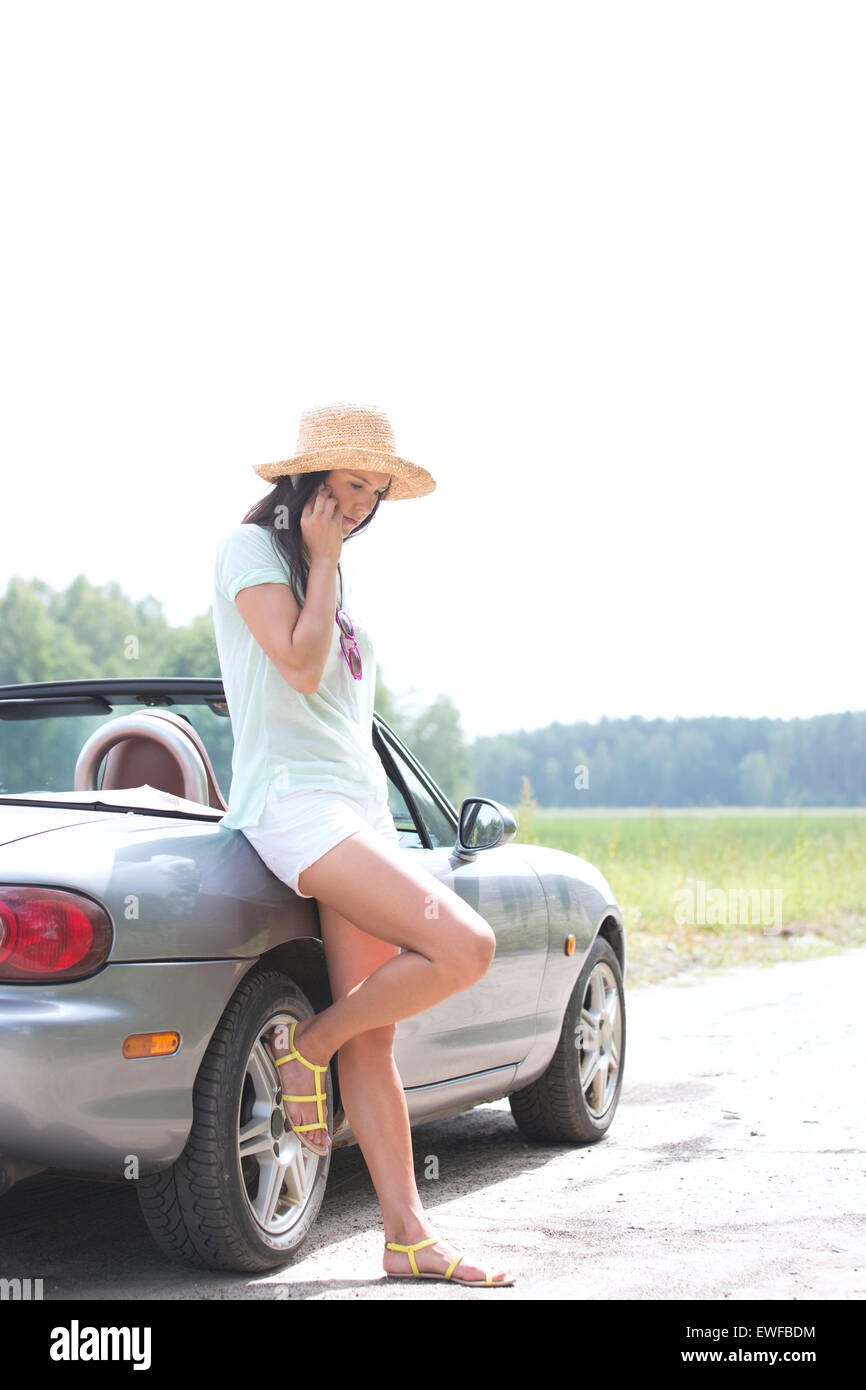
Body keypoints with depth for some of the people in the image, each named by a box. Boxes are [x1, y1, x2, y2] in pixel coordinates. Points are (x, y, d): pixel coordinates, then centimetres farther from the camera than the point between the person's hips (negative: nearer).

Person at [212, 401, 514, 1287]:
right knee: (463, 948, -24)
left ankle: (408, 1238, 0)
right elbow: (299, 665, -13)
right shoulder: (251, 550, -1)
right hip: (294, 799, -8)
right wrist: (323, 561, -5)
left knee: (372, 1038, 2)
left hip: (357, 803, 8)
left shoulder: (329, 576, 25)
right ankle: (308, 1045, -6)